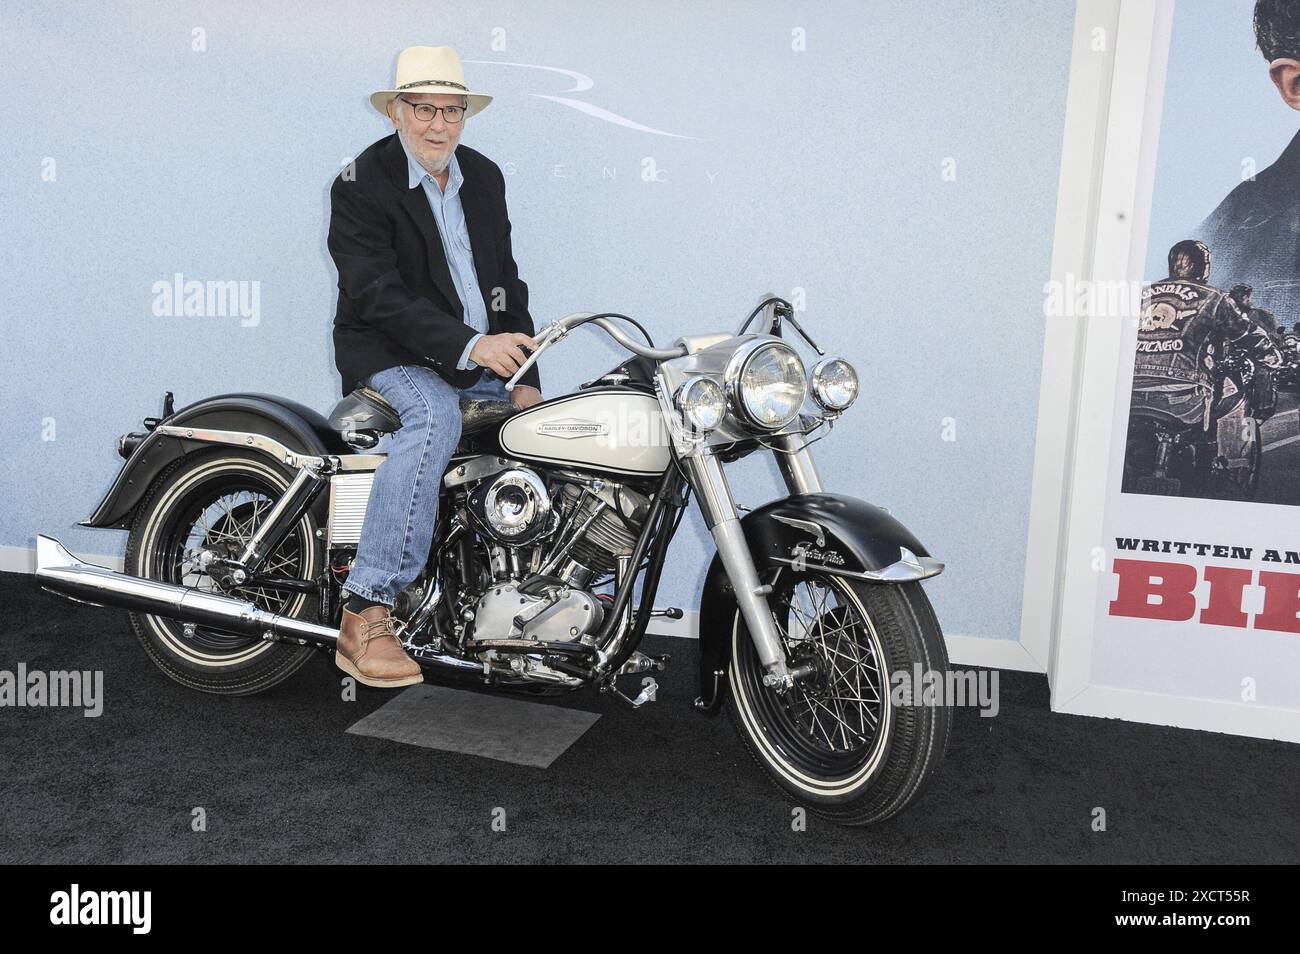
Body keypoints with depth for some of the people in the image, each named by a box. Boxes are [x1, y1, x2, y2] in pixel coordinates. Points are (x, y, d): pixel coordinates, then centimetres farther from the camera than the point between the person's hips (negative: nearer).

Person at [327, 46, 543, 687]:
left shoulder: (484, 177, 11)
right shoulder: (360, 184, -8)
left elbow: (505, 279, 12)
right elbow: (377, 295, -20)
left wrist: (523, 374, 0)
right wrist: (469, 345, -33)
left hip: (484, 354, 7)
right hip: (389, 352, -6)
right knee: (436, 415, -37)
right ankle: (365, 615, -37)